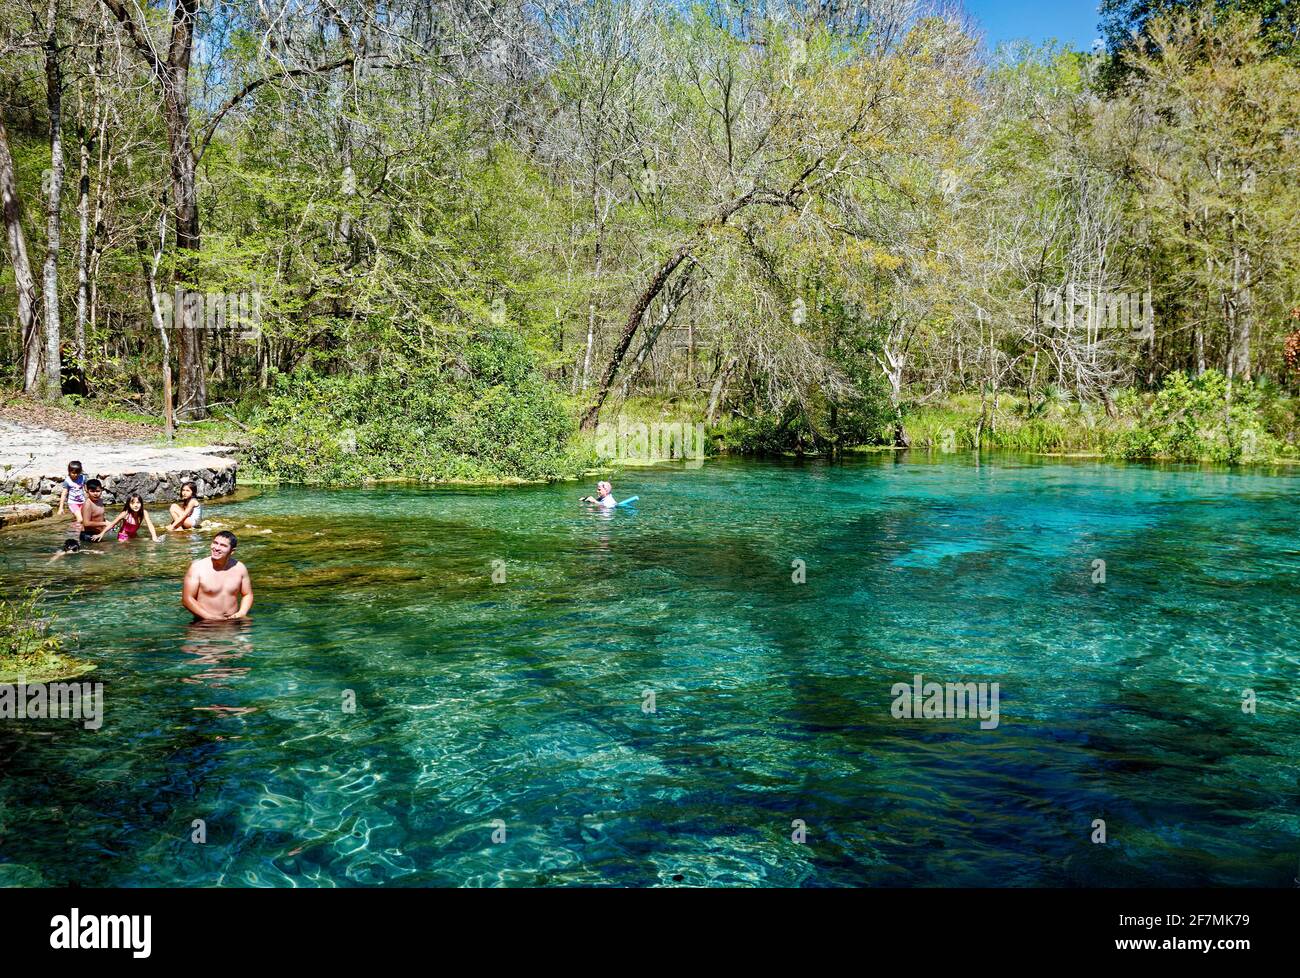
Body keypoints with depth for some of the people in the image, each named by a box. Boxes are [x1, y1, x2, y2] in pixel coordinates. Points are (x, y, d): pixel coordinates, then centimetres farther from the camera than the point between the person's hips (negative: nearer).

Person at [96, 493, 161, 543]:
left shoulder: (144, 513, -20)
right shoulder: (125, 514, -24)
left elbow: (150, 525, -26)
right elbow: (112, 524, -18)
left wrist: (154, 537, -40)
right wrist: (101, 534, -24)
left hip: (133, 537, 3)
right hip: (123, 536, -3)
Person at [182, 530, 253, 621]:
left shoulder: (239, 568, 5)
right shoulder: (197, 567, -5)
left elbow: (247, 595, 16)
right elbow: (187, 599, -5)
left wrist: (242, 613, -3)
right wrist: (210, 617, -12)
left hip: (233, 621, 3)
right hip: (206, 623, -2)